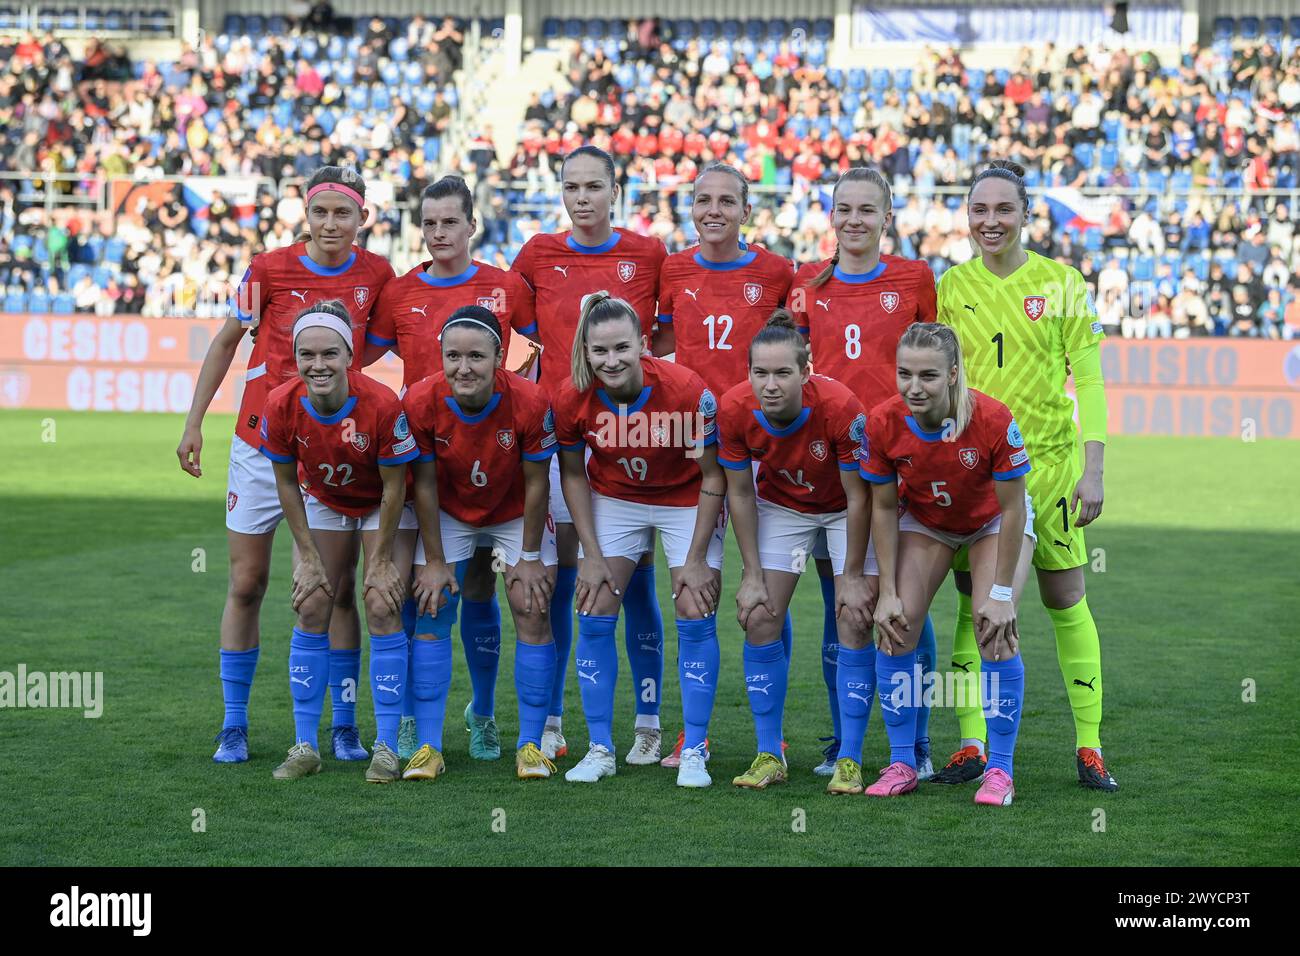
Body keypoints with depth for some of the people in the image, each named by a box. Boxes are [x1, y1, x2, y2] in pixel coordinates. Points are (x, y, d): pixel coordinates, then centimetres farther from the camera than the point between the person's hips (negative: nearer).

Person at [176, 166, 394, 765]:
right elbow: (227, 341, 3)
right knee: (246, 585, 2)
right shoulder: (270, 269, -8)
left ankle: (344, 726, 10)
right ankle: (233, 727, 11)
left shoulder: (377, 275, -3)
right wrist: (194, 422, 1)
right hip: (262, 442, -1)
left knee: (338, 589, 2)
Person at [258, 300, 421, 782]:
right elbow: (286, 482, -9)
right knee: (311, 608, -4)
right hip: (323, 503, 3)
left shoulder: (382, 404, -34)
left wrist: (381, 560, -15)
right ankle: (305, 745, 4)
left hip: (383, 506, -3)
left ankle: (386, 747, -4)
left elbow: (394, 488, -21)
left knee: (383, 608, -11)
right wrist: (308, 555, -8)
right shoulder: (281, 406, -26)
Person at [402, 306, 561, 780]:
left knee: (532, 612, -8)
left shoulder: (530, 402, -30)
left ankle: (530, 745, 1)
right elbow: (424, 484, -15)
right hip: (449, 515, 1)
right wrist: (434, 561, -10)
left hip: (516, 514, -1)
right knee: (431, 613, -6)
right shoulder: (421, 402, -27)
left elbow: (536, 483, -17)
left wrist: (529, 557, -11)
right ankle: (428, 746, 0)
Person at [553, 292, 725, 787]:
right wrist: (591, 554, -8)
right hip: (614, 500, 2)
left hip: (686, 501, -2)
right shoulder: (572, 398, -22)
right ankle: (600, 749, 5)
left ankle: (694, 753, 1)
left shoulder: (688, 390, -29)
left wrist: (697, 558, -15)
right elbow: (573, 476, -4)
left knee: (695, 614, -9)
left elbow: (713, 477, -17)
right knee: (595, 613, -6)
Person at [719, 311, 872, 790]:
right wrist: (752, 575, -10)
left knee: (853, 627, -11)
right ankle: (769, 756, 5)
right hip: (781, 507, 3)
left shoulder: (841, 407, -35)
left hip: (844, 510, -3)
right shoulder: (734, 409, -26)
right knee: (760, 621, -5)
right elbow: (740, 492, -11)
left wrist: (852, 576, -17)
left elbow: (859, 496, -22)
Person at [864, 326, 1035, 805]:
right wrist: (888, 591, -13)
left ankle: (1000, 770, -5)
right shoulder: (882, 422, -27)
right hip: (924, 521, 3)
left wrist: (1001, 593, -21)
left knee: (996, 631, -18)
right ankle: (902, 763, 3)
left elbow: (1012, 510, -24)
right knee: (895, 626, -11)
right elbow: (884, 509, -13)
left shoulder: (993, 419, -35)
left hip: (992, 522, -2)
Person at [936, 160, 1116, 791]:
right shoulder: (951, 287, 5)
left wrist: (1093, 470, -8)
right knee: (973, 603, 2)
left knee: (1066, 602, 3)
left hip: (1048, 457, -2)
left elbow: (1088, 380, -1)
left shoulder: (1063, 284, 0)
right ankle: (971, 745, 7)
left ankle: (1089, 747, 9)